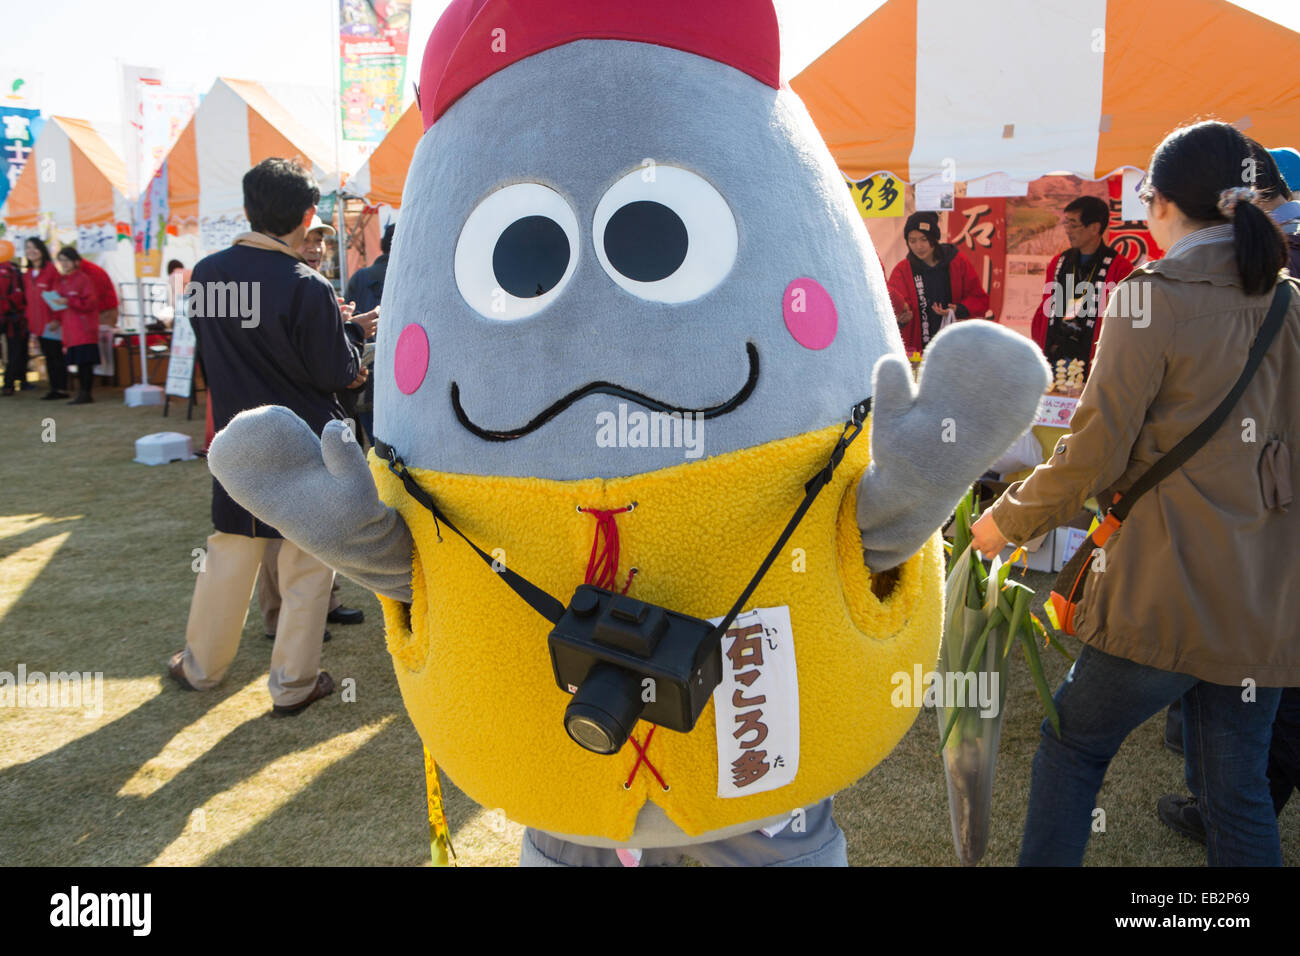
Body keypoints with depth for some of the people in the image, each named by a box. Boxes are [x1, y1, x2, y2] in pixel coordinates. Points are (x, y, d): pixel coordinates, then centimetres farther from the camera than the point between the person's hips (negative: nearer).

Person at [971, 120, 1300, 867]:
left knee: (1074, 743, 13)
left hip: (1167, 590, -6)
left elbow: (1094, 457, -12)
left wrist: (1005, 521, 1)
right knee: (1238, 788, 16)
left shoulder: (1153, 297, -10)